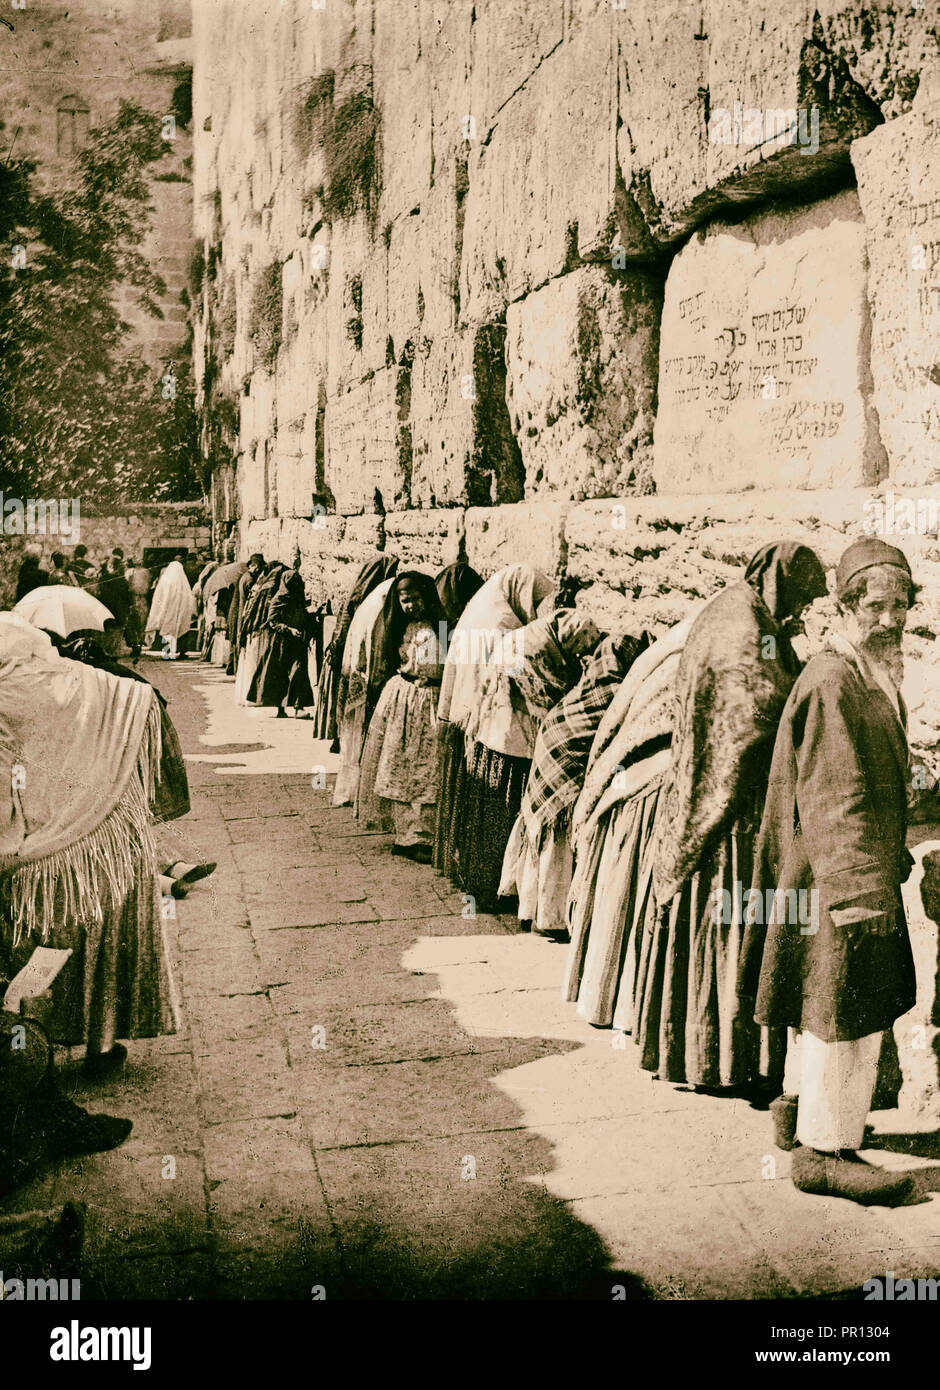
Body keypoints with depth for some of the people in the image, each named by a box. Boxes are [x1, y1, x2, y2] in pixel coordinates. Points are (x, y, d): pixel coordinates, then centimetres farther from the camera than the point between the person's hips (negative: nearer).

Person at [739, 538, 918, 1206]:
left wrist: (892, 855, 27)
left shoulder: (874, 674, 12)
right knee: (848, 1008, -2)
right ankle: (825, 1149, 9)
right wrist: (858, 890, -27)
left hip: (865, 866, 10)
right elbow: (832, 799, -25)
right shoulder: (831, 682, -22)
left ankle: (799, 1108, 37)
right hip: (838, 876, -10)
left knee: (823, 1001, 21)